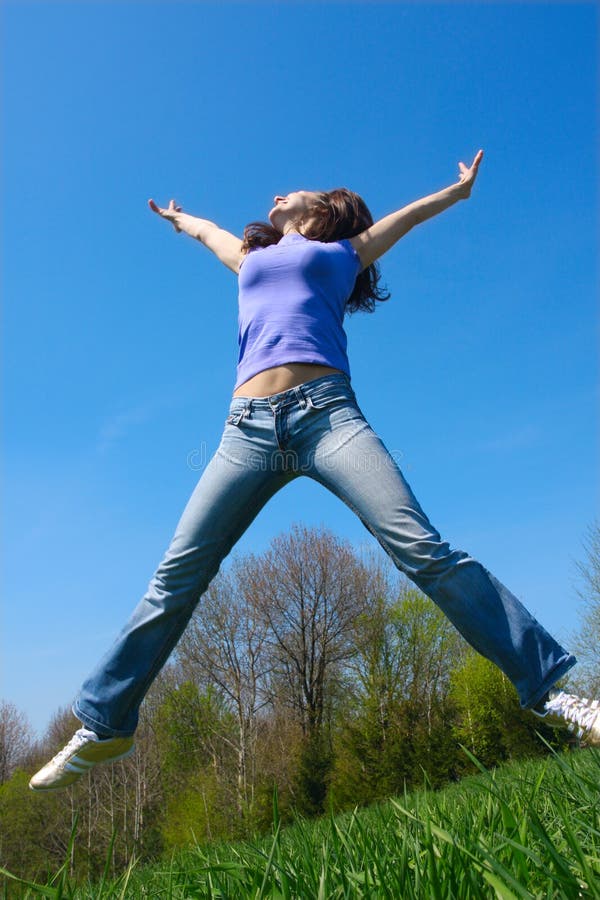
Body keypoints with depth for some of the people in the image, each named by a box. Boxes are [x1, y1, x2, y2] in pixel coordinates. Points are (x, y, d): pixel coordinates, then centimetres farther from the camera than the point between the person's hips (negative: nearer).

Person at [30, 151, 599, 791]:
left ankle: (548, 691, -10)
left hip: (327, 412, -2)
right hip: (249, 428, 3)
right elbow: (204, 228, 53)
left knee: (424, 550, -17)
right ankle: (104, 726, 11)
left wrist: (459, 188, 51)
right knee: (175, 577, -1)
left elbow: (407, 215, 40)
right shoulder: (251, 257, 33)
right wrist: (176, 218, 71)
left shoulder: (342, 252, 25)